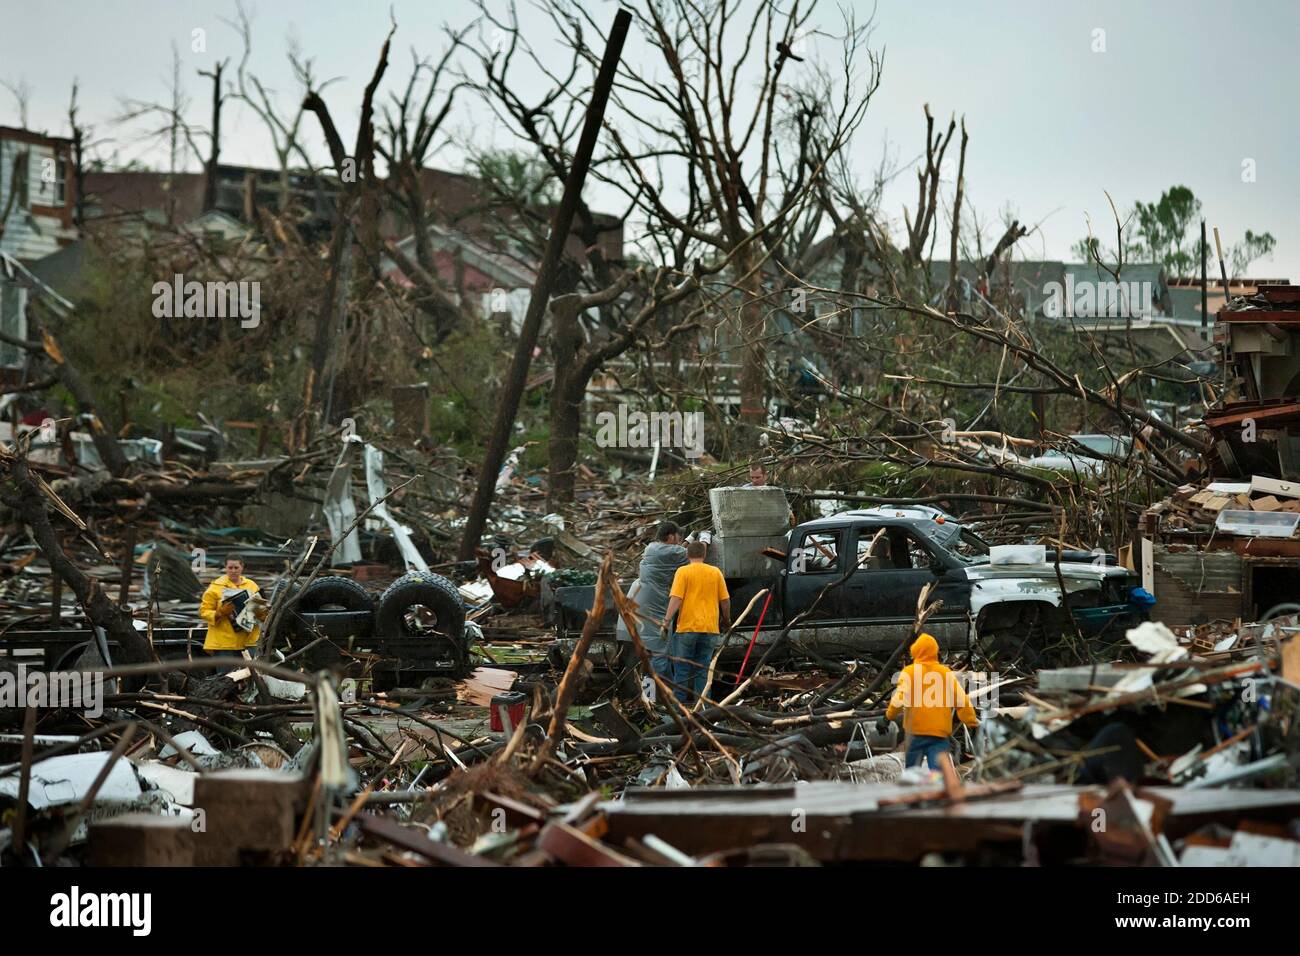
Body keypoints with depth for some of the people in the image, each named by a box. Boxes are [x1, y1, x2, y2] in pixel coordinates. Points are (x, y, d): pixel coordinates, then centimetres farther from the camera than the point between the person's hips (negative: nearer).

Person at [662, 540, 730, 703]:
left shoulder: (683, 572, -2)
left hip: (687, 628, -3)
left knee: (682, 671, 4)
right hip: (710, 629, 3)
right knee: (703, 671, 8)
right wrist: (727, 620, 24)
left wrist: (667, 621, -12)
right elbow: (725, 600, 9)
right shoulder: (715, 572, 7)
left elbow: (676, 598, -12)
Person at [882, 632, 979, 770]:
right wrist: (973, 723, 16)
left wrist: (888, 717, -4)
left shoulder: (909, 672, -1)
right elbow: (962, 701, 6)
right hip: (940, 733, 1)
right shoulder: (946, 673, 6)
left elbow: (900, 698, -13)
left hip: (916, 731, -1)